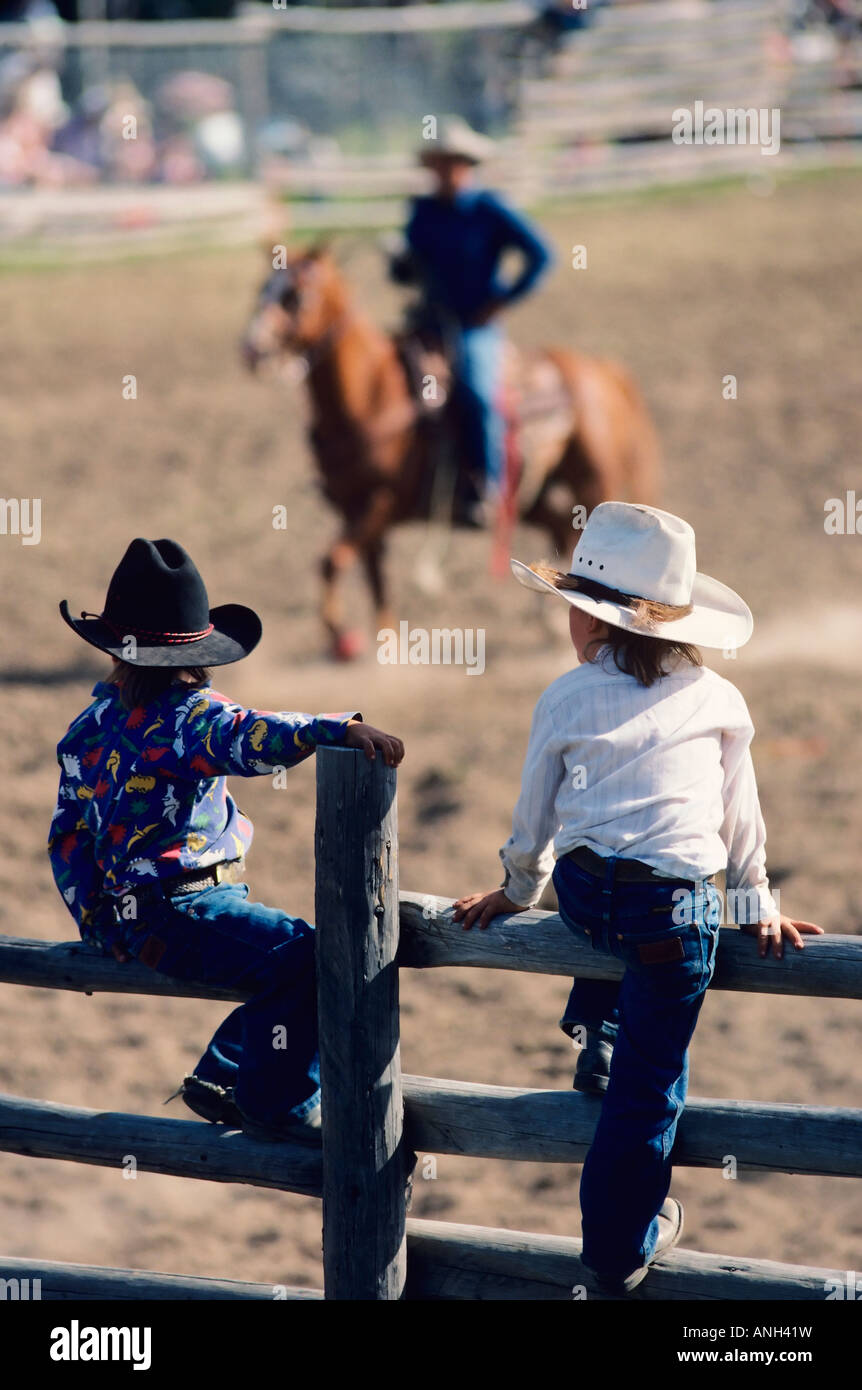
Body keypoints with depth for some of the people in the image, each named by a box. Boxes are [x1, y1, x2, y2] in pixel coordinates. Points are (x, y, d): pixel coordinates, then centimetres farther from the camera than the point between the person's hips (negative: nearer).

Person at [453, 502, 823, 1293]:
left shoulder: (566, 701, 9)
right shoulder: (717, 700, 10)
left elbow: (533, 820, 16)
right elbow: (740, 816, 17)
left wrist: (517, 892, 33)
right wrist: (756, 902, 28)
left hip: (582, 894, 2)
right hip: (676, 911, -2)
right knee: (648, 1089, 8)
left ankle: (596, 1034, 37)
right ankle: (621, 1249, 16)